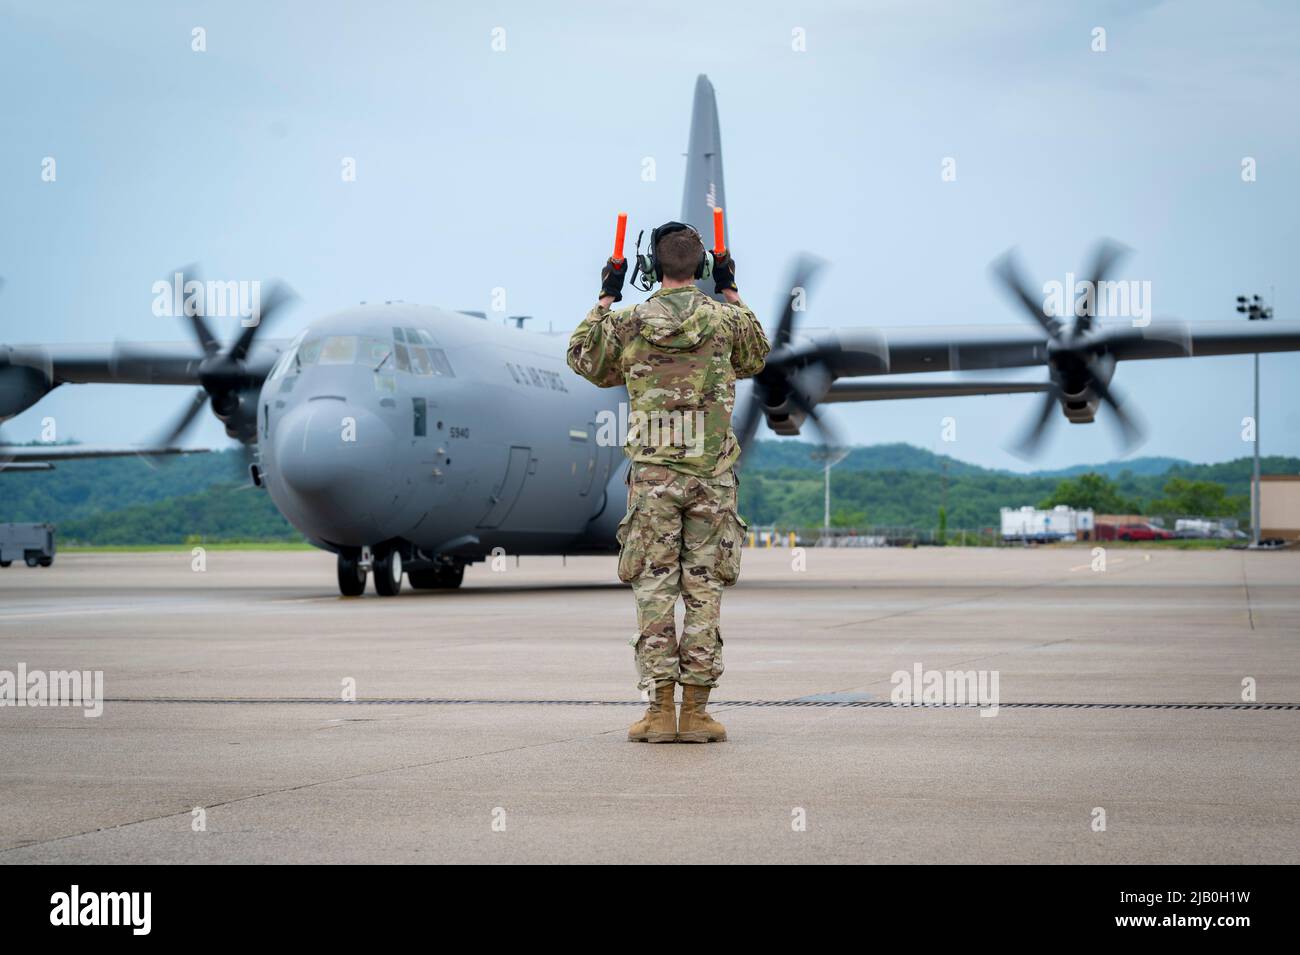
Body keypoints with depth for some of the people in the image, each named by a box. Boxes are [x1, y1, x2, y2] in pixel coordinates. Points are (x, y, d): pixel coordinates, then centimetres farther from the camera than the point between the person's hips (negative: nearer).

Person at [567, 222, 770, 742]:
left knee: (654, 589, 3)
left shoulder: (628, 323, -1)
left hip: (652, 474, 0)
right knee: (704, 589, 4)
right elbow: (756, 357, 23)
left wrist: (606, 299, 22)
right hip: (712, 476, 0)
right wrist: (731, 293, 29)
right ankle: (695, 710, 3)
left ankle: (660, 710, 0)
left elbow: (582, 359, 17)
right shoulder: (724, 319, 1)